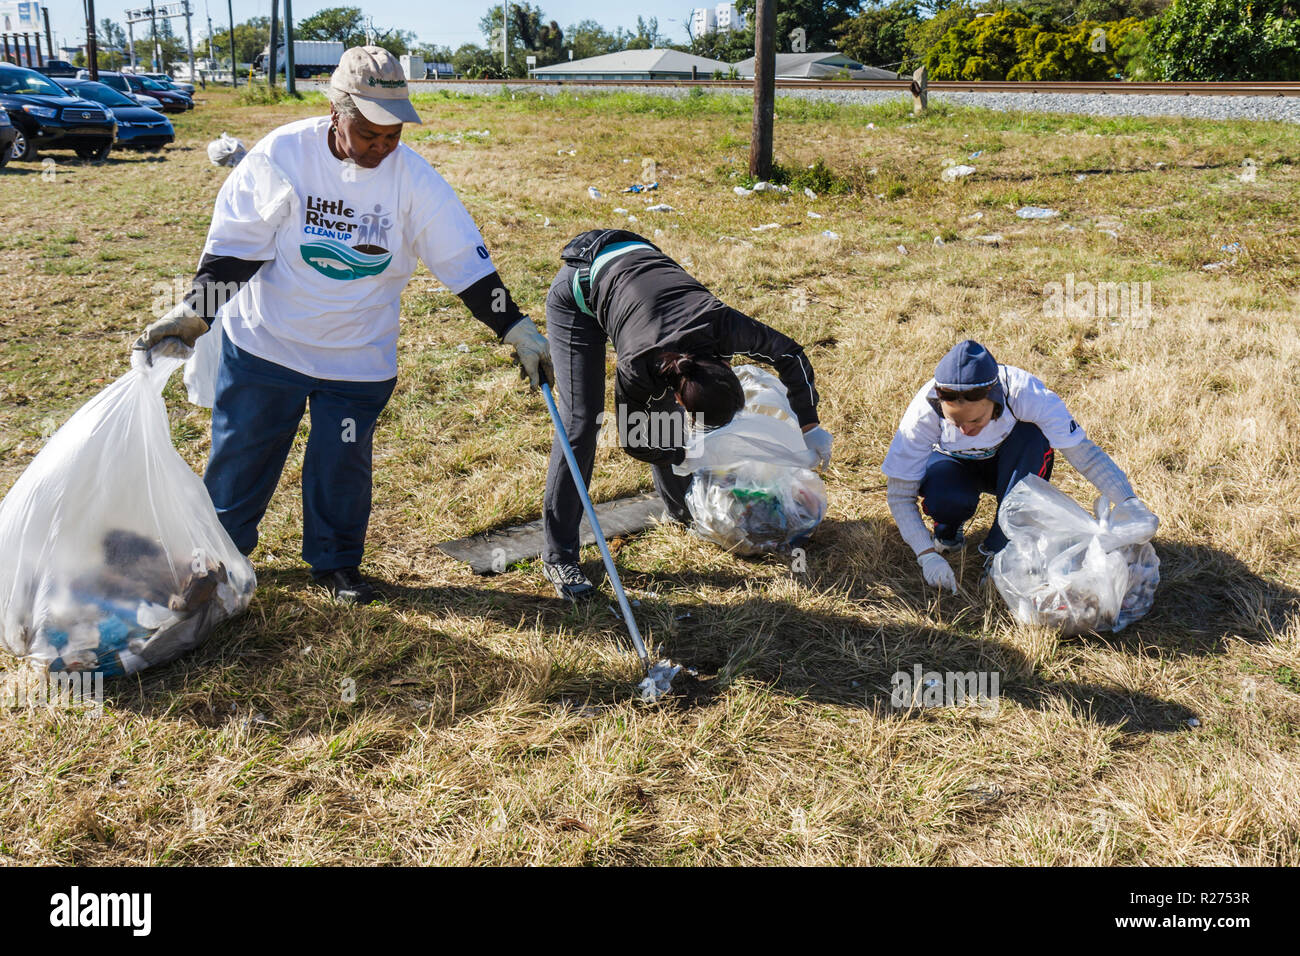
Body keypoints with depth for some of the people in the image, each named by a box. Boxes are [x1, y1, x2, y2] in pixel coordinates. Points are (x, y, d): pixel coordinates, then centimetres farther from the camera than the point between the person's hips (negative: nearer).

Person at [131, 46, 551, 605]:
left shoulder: (412, 178, -12)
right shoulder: (283, 155, -15)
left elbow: (466, 262, -10)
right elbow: (235, 244, -9)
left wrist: (517, 331, -12)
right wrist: (194, 312, -14)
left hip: (359, 356, 0)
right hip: (264, 344, 0)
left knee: (343, 463, 6)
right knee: (241, 450, 12)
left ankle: (336, 562, 30)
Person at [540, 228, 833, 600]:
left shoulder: (723, 324, -30)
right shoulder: (636, 369, -37)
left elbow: (790, 355, -11)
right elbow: (633, 439, -17)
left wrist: (810, 426, -5)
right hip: (577, 291, -5)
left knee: (663, 406, 7)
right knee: (581, 420, -14)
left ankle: (680, 507, 29)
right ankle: (558, 556, -8)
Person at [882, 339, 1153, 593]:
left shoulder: (1027, 394, -35)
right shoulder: (924, 410, -34)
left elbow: (1085, 455, -27)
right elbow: (899, 495, -26)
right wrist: (928, 556, -35)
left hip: (1011, 464, 1)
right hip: (956, 463, -1)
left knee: (1032, 433, -35)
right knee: (942, 498, -37)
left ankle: (1002, 545, -20)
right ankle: (948, 528, 2)